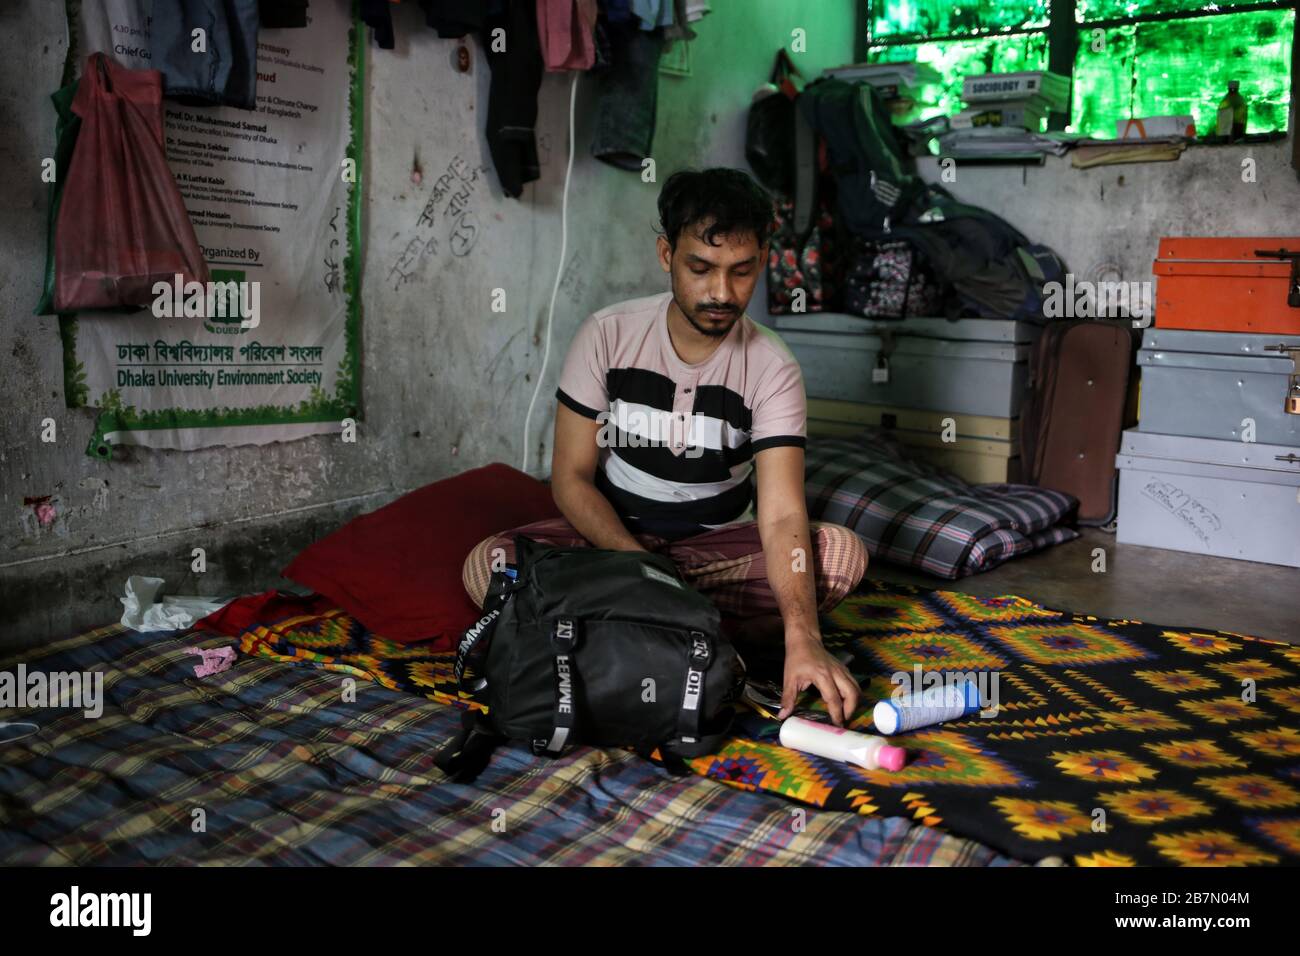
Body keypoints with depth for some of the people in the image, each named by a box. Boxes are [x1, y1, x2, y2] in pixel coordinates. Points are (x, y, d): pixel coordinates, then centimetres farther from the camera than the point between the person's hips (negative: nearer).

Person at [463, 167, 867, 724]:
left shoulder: (772, 369, -14)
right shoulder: (606, 336, -12)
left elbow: (781, 516, -25)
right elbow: (571, 478, -10)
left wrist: (802, 637, -43)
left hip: (717, 542, 1)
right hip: (610, 534, 0)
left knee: (842, 553, -28)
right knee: (488, 564, -28)